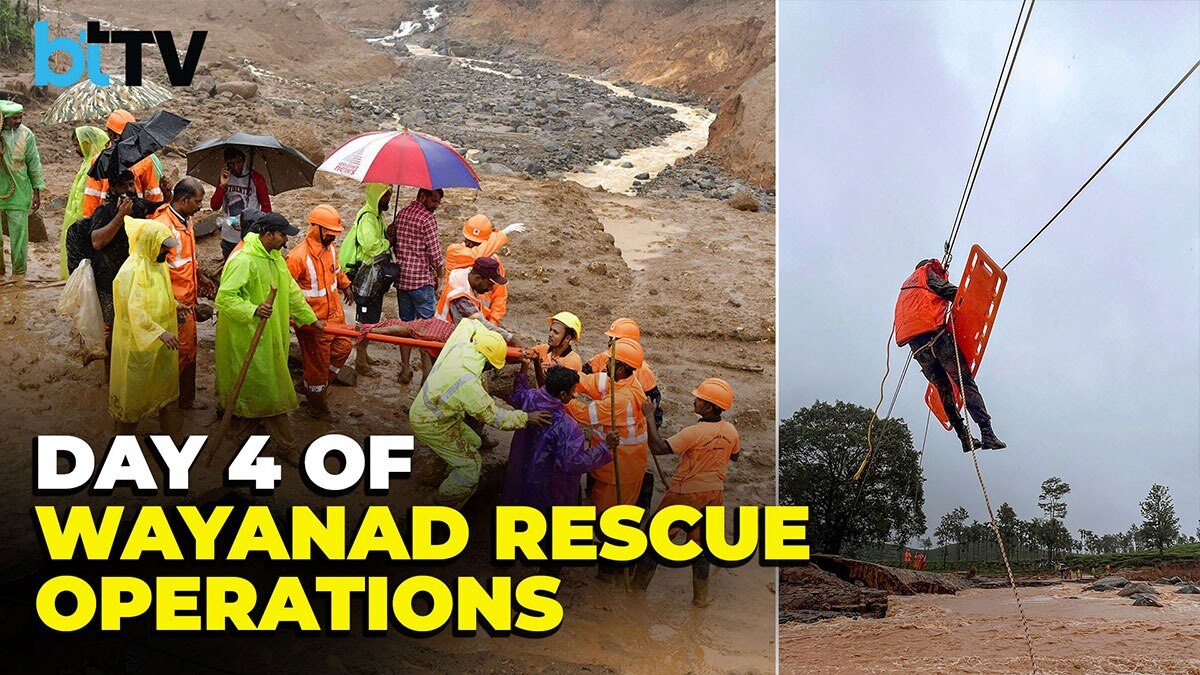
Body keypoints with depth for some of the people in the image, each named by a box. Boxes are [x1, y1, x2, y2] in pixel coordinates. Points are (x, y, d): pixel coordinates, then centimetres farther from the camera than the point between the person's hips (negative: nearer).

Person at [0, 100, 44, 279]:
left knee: (19, 234, 3)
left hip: (18, 194, 0)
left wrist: (37, 192, 3)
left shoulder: (26, 135, -6)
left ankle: (19, 273, 13)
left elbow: (34, 164, 2)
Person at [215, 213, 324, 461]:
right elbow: (224, 298, -26)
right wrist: (254, 310, -38)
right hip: (247, 337, -9)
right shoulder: (243, 261, -22)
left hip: (269, 336, 9)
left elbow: (291, 292, 19)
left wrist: (312, 319, 22)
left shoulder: (275, 258, 9)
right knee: (269, 392, -2)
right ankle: (287, 447, 6)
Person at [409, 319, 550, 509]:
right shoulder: (469, 384, -35)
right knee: (471, 465, -4)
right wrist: (526, 418, -19)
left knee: (473, 442, 20)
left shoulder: (458, 347, -15)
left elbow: (469, 323, 8)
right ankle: (444, 511, 10)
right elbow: (492, 415, -24)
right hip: (429, 425, -9)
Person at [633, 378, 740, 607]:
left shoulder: (693, 433, -27)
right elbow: (734, 456, 13)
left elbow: (658, 448, -31)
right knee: (700, 542, 18)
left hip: (685, 494, -5)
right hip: (714, 494, 5)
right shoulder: (731, 431, -7)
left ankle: (638, 585, 22)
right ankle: (701, 596, 23)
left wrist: (650, 416, -25)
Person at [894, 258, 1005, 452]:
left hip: (915, 344, 7)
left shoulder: (906, 285, 36)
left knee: (943, 388, 11)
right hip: (933, 335, -7)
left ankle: (964, 437, 3)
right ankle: (987, 434, -21)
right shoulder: (927, 271, 15)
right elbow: (946, 289, -2)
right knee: (965, 382, -9)